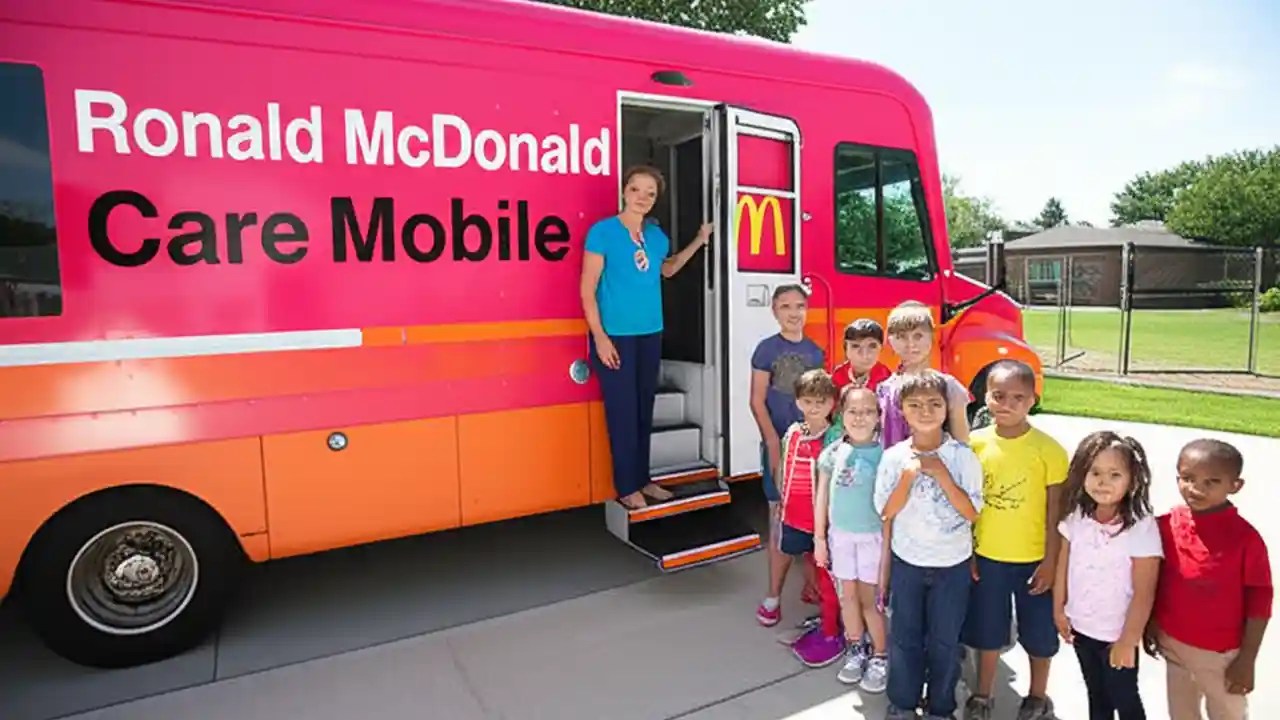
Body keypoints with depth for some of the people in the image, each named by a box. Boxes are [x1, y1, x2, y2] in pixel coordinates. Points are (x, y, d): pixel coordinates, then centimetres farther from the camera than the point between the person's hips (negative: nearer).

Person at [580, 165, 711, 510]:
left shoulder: (656, 234, 8)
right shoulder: (602, 231, -9)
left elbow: (667, 269, 28)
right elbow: (587, 290, -11)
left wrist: (698, 242, 20)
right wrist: (599, 337, -17)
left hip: (650, 333, 6)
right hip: (615, 335, -6)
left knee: (645, 409, 13)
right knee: (622, 411, 0)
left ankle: (643, 479, 26)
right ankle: (626, 487, 13)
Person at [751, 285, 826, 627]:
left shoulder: (815, 352, 8)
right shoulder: (766, 349, -4)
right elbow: (757, 402, -7)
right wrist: (774, 444, -13)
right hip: (780, 443, -4)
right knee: (781, 518, -1)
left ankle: (812, 584, 26)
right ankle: (773, 595, 10)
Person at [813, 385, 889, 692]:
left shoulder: (883, 455, -11)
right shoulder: (832, 453, -3)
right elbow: (822, 497, 4)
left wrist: (888, 540, -10)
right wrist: (819, 537, 4)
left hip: (872, 535, -3)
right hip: (840, 533, 3)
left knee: (868, 598, 5)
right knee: (848, 595, 14)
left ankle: (880, 657, 23)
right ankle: (856, 651, 31)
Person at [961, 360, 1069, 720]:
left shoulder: (1048, 449, -13)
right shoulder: (974, 443, -7)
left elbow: (1056, 511, -8)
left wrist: (1051, 560, -8)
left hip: (1034, 559, -1)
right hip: (986, 556, 2)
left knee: (1039, 632, 16)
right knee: (986, 629, 17)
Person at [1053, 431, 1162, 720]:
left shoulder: (1141, 527, -23)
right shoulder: (1076, 517, -8)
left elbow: (1143, 594, -19)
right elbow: (1063, 566, 3)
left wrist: (1128, 641, -15)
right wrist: (1059, 610, 6)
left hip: (1116, 635, -4)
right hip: (1080, 627, 4)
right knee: (1096, 696, 24)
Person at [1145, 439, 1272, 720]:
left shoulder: (1246, 538, -19)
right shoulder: (1166, 525, -9)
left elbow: (1260, 600, -12)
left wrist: (1247, 660, -10)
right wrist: (1150, 623, 7)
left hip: (1220, 654, -3)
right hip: (1172, 643, 3)